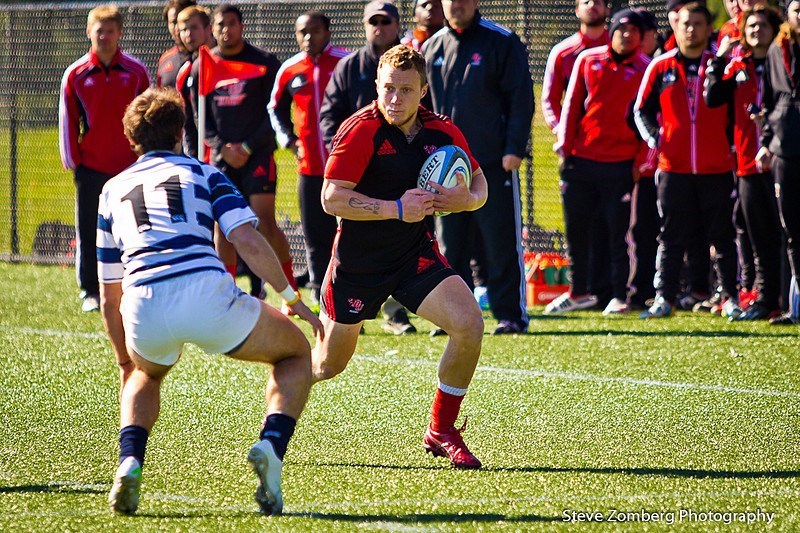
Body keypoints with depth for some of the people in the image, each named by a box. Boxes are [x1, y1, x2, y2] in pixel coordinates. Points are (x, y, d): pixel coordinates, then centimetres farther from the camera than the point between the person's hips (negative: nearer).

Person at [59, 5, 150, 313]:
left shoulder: (136, 71, 4)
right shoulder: (76, 74, 2)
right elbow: (67, 120, 5)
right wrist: (72, 160, 1)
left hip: (130, 166, 0)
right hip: (91, 168, 0)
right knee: (88, 233, 2)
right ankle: (90, 292, 9)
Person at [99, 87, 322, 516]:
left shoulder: (113, 190, 29)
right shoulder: (203, 174, 22)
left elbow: (109, 295, 31)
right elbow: (247, 240, 3)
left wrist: (125, 360, 42)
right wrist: (291, 297, 11)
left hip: (144, 307, 2)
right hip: (206, 295, -2)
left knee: (144, 374, 38)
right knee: (296, 354, 23)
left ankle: (129, 461, 10)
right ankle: (271, 447, -3)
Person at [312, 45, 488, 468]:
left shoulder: (442, 133, -4)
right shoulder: (361, 131, -19)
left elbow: (478, 185, 9)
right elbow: (331, 198, -23)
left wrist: (465, 199, -15)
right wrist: (397, 209, -30)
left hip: (415, 254, 3)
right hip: (358, 259, -3)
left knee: (469, 324, -20)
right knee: (330, 364, 9)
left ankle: (441, 432, -2)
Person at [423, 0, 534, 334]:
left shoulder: (502, 43, -2)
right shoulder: (431, 49, 13)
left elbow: (520, 98, -5)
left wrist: (514, 147, -12)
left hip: (494, 163, -5)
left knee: (502, 244, -3)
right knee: (449, 246, 6)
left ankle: (511, 315, 2)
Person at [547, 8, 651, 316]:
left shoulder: (646, 70, 0)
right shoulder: (588, 60, 7)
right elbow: (572, 103, 8)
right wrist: (565, 142, 1)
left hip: (620, 163, -3)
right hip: (580, 160, 3)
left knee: (617, 233, 0)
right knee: (576, 230, 9)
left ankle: (619, 297, 7)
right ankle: (578, 293, 20)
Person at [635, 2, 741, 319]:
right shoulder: (660, 67, 6)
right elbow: (642, 109, 10)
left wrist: (733, 143, 1)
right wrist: (654, 139, -4)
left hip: (717, 167, 0)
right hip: (674, 167, 1)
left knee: (722, 236, 4)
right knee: (671, 237, 3)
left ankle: (732, 298, 9)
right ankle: (664, 298, 6)